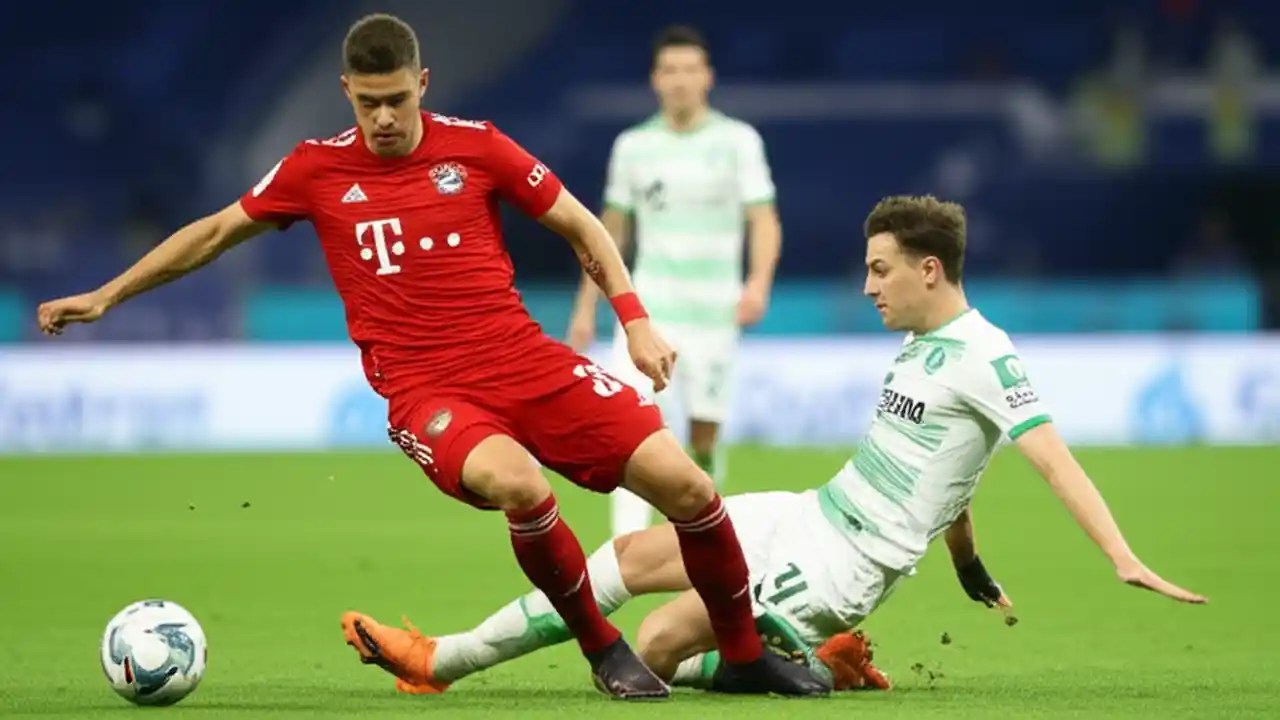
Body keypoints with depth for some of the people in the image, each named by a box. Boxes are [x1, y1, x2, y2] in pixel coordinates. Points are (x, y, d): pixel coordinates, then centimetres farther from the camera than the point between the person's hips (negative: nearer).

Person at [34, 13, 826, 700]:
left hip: (527, 361, 2)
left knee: (685, 484, -11)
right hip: (426, 390, -2)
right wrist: (105, 296, 17)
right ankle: (605, 652, -11)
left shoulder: (476, 146, 1)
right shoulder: (317, 169, 2)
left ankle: (745, 656, 13)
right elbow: (216, 232, 15)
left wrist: (635, 318, -1)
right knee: (518, 484, -36)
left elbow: (580, 226, 11)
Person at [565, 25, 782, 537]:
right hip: (647, 311, 1)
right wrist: (586, 308, 12)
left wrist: (759, 283, -27)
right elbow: (610, 231, 15)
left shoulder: (738, 140, -3)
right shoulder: (633, 145, 6)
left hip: (713, 316, -1)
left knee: (703, 443, 5)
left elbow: (764, 223, -9)